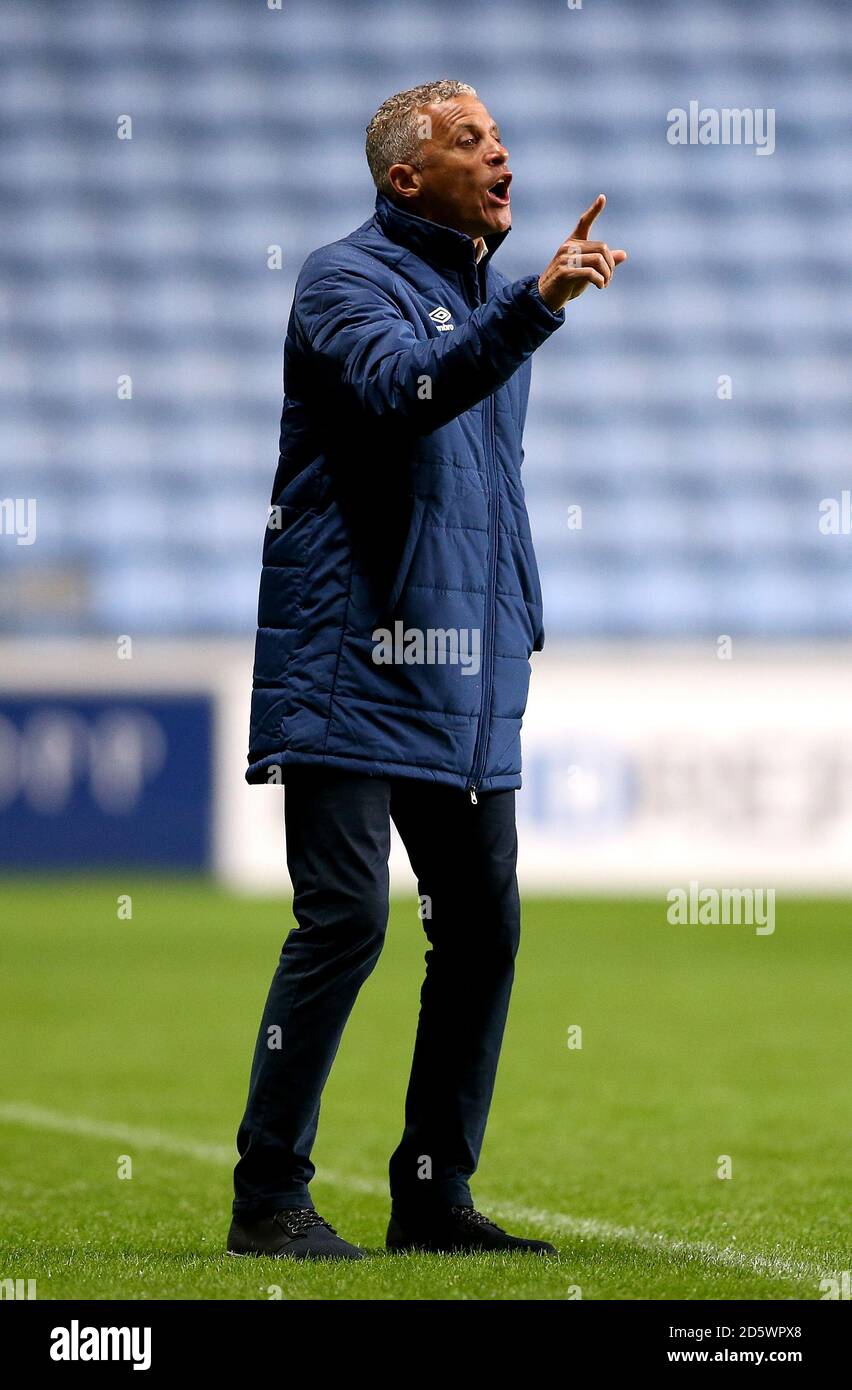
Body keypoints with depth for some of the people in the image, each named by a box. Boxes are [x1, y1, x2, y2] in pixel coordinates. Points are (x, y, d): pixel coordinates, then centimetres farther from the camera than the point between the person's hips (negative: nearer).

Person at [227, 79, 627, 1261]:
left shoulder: (496, 297, 19)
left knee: (482, 929, 6)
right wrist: (537, 307, -39)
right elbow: (407, 389, -28)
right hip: (352, 667, -8)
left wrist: (518, 626, 21)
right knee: (345, 918, -13)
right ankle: (269, 1198, -6)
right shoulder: (347, 280, -6)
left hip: (466, 683, 8)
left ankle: (434, 1198, 14)